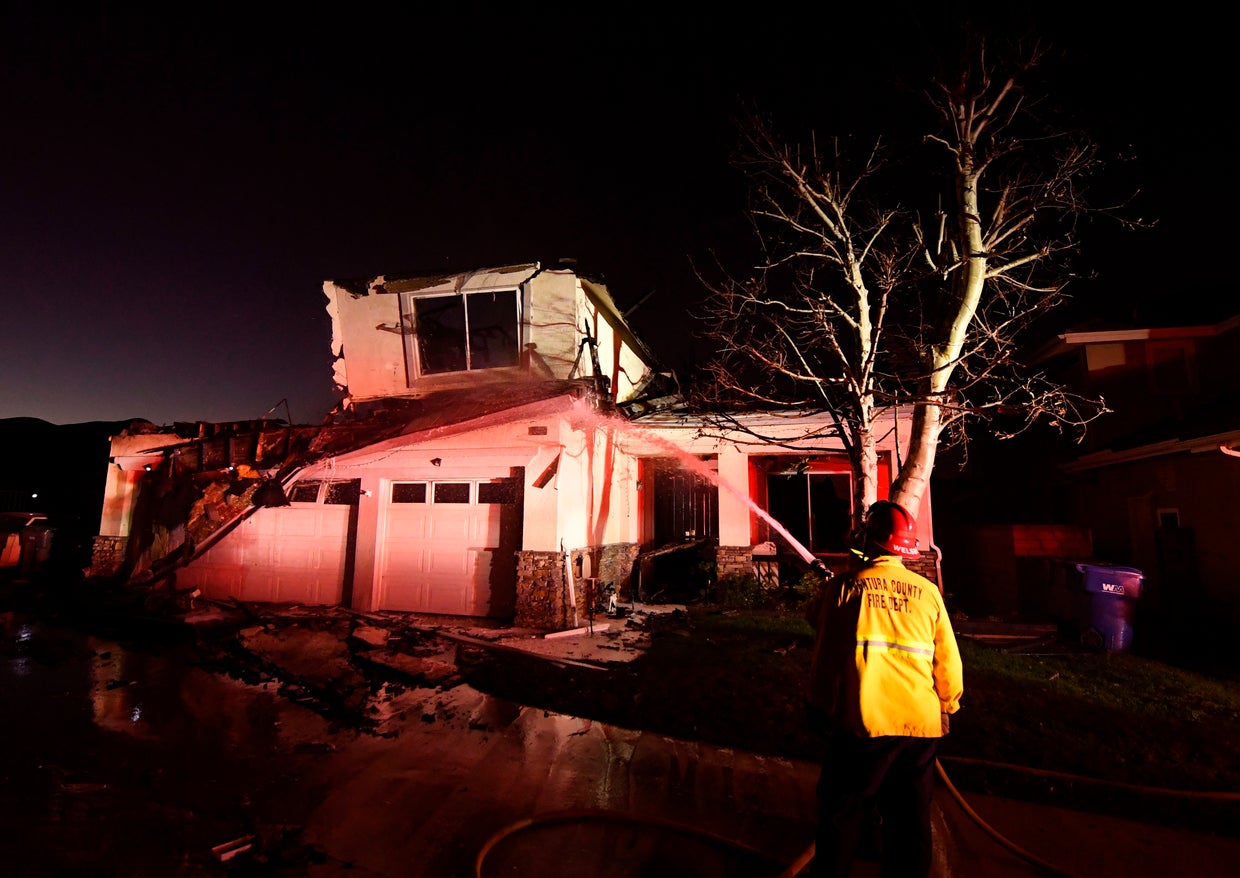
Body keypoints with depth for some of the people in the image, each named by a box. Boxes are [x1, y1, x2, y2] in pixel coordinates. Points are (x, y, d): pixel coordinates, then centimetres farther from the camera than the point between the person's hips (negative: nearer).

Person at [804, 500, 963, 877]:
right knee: (910, 822, 19)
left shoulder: (844, 584, -7)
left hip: (862, 723, -3)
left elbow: (814, 617, 11)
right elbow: (949, 662, 6)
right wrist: (947, 708, 21)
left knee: (842, 816, 14)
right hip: (920, 724, 3)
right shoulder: (928, 591, 0)